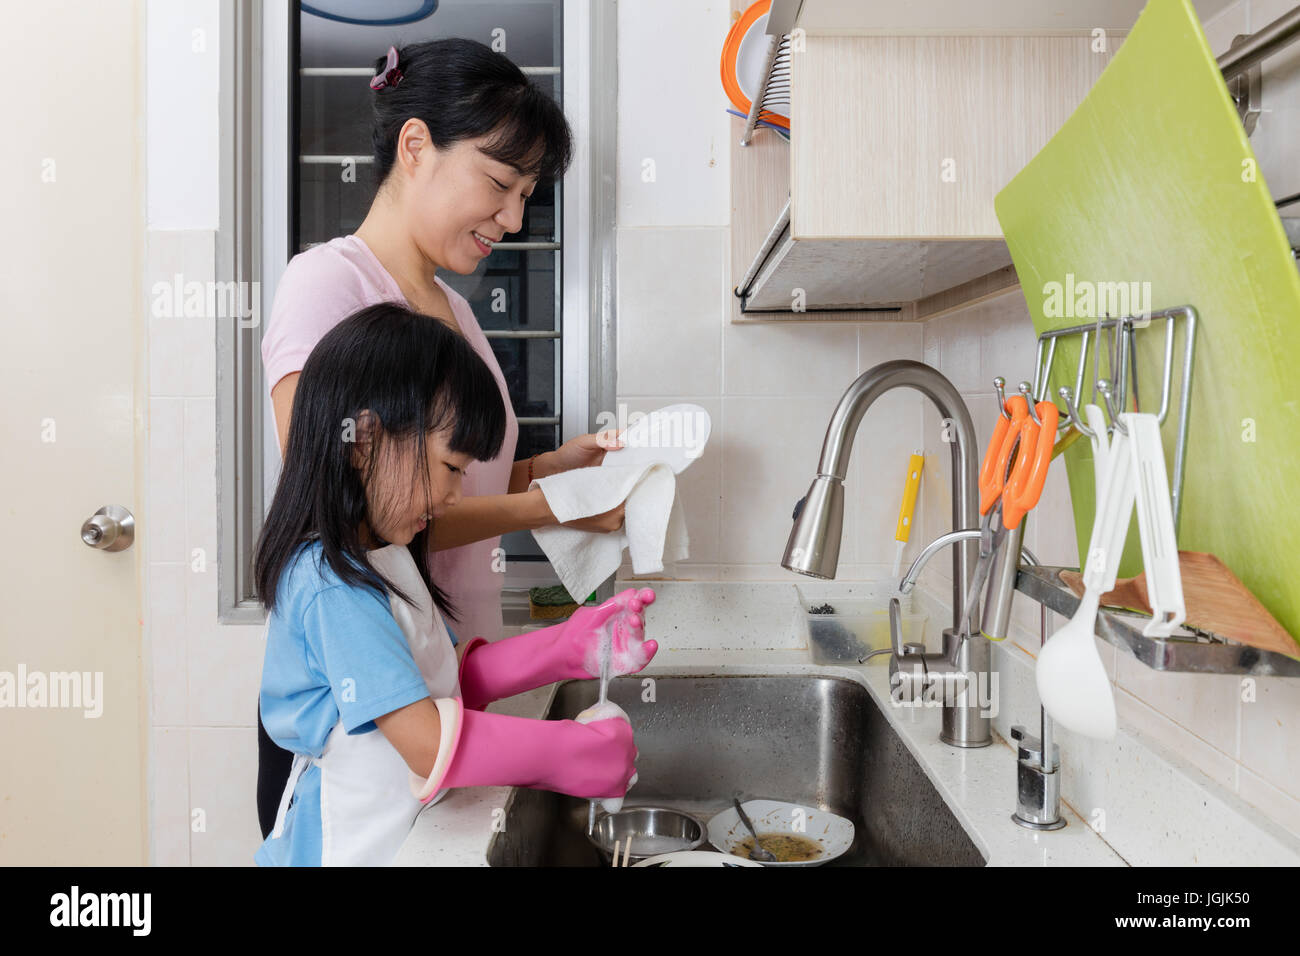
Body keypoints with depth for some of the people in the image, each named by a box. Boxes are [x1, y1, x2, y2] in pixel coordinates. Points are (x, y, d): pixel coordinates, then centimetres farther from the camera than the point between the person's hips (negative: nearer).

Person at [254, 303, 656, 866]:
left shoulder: (383, 559, 2)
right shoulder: (336, 591, -27)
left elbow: (446, 680, 5)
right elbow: (433, 746, -29)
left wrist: (567, 649, -2)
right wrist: (578, 753, -21)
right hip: (348, 847, -8)